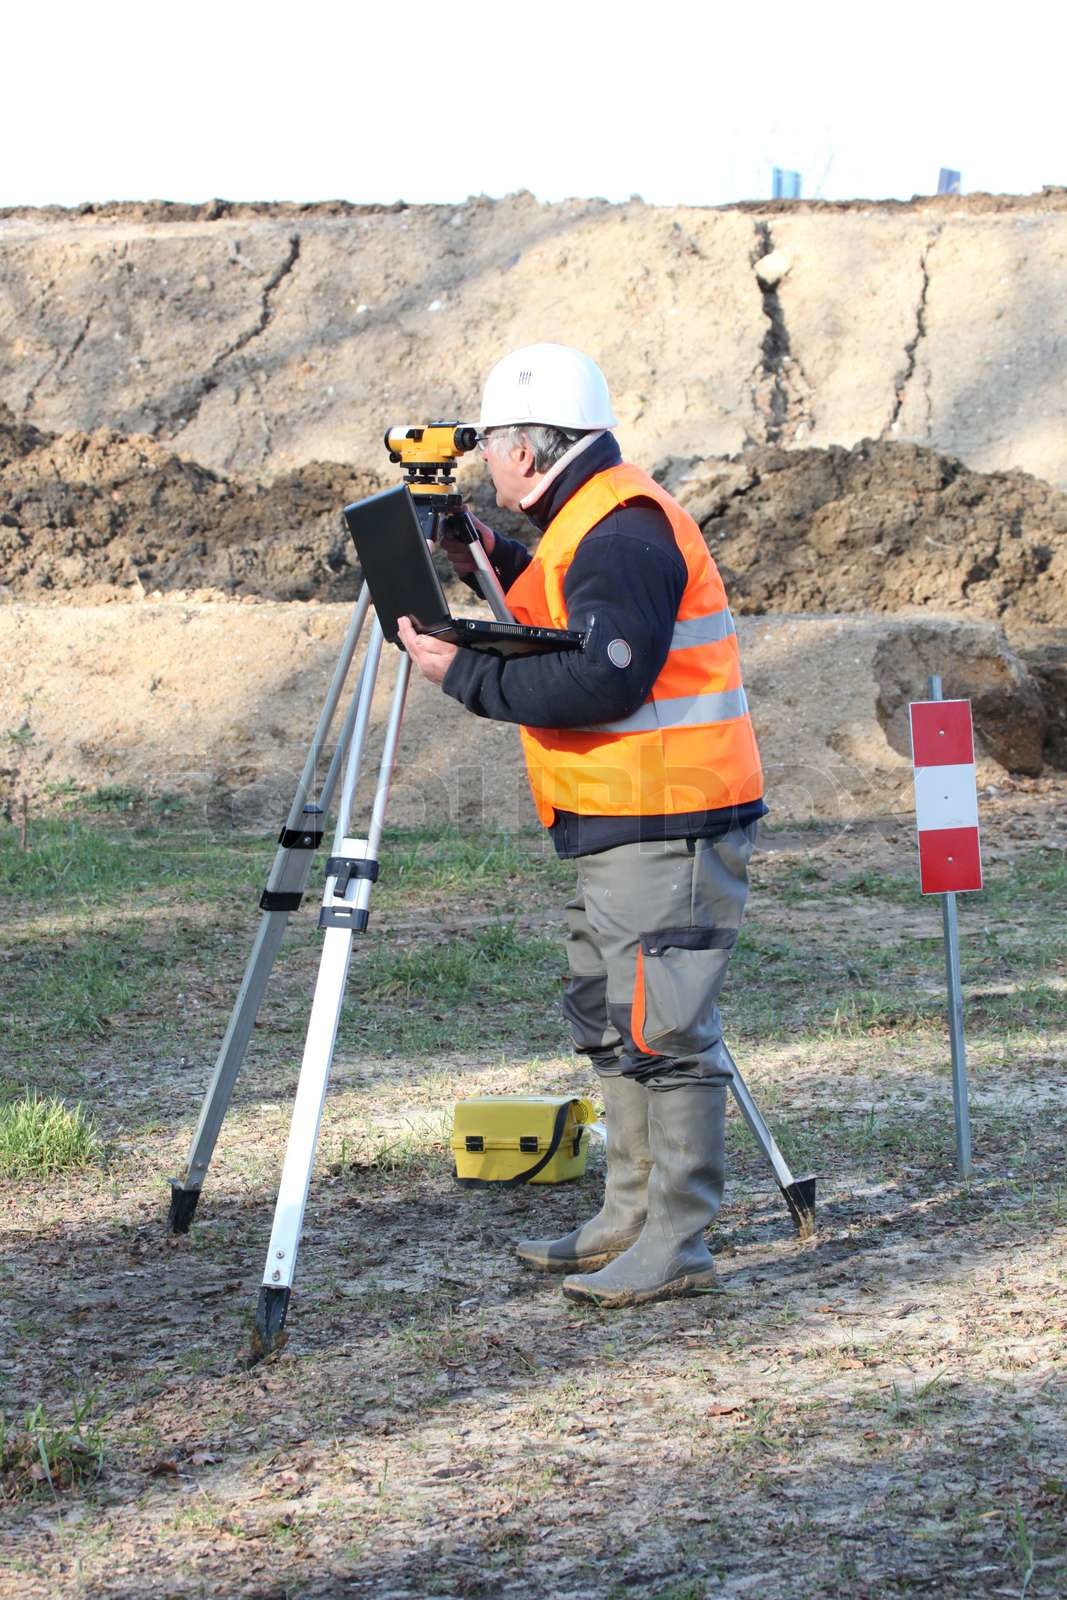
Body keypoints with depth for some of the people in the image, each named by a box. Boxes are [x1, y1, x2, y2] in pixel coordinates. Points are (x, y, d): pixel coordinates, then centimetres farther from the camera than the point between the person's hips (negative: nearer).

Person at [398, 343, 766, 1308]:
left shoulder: (621, 533, -18)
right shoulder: (590, 521, 15)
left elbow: (601, 682, -26)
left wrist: (464, 671, -19)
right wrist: (499, 567, 18)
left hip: (666, 827, -11)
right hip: (621, 826, 11)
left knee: (660, 1028, -8)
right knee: (611, 1019, 17)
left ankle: (676, 1245, -4)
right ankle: (632, 1219, 25)